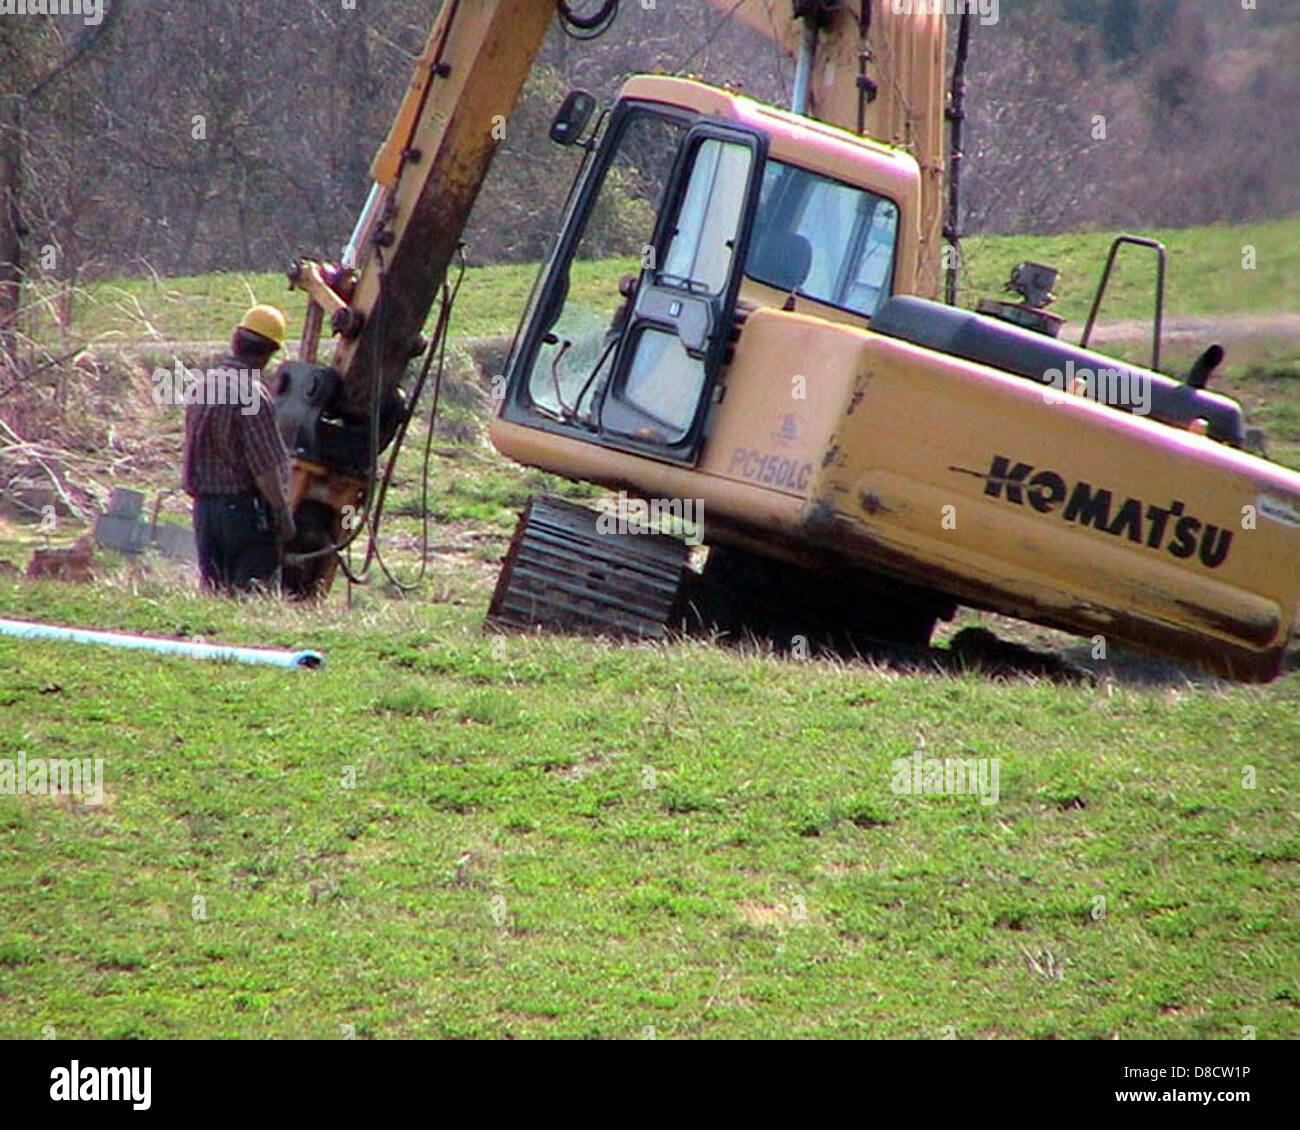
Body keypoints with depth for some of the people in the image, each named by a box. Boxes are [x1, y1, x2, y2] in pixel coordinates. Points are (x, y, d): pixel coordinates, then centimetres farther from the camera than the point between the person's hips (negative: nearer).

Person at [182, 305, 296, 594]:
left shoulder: (204, 384, 8)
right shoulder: (252, 394, -17)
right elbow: (266, 468, -18)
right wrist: (284, 516, -11)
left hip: (204, 506, 8)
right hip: (243, 507, -8)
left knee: (213, 589, 11)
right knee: (256, 591, -5)